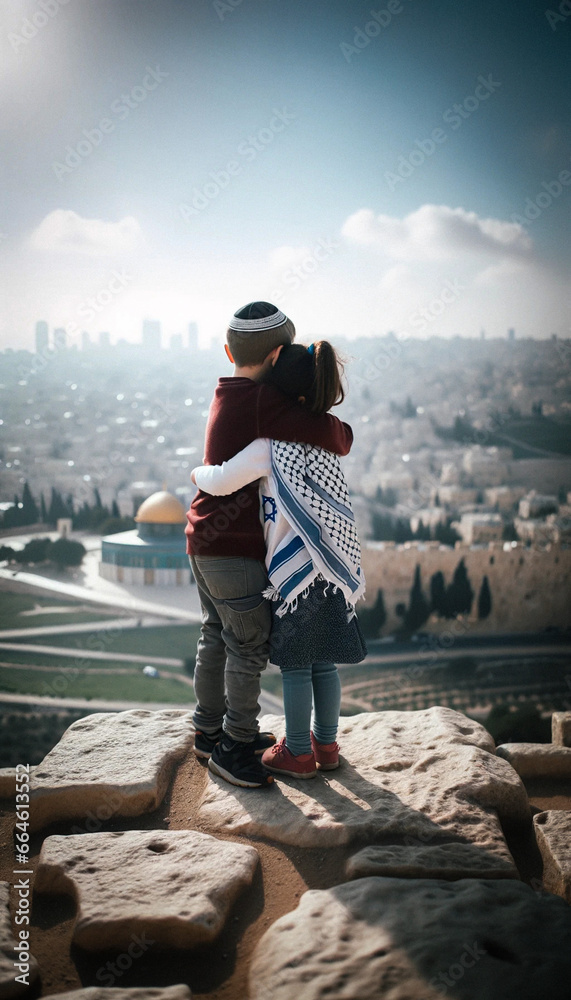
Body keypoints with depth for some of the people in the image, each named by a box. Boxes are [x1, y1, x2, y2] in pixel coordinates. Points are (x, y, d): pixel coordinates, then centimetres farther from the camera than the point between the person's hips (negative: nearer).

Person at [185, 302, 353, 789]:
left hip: (205, 541, 10)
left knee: (217, 639, 18)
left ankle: (210, 729, 30)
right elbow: (328, 434, -24)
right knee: (250, 647, -1)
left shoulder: (227, 397, 11)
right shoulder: (262, 402, -18)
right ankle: (234, 747, 8)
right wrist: (344, 433, -2)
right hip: (236, 548, -10)